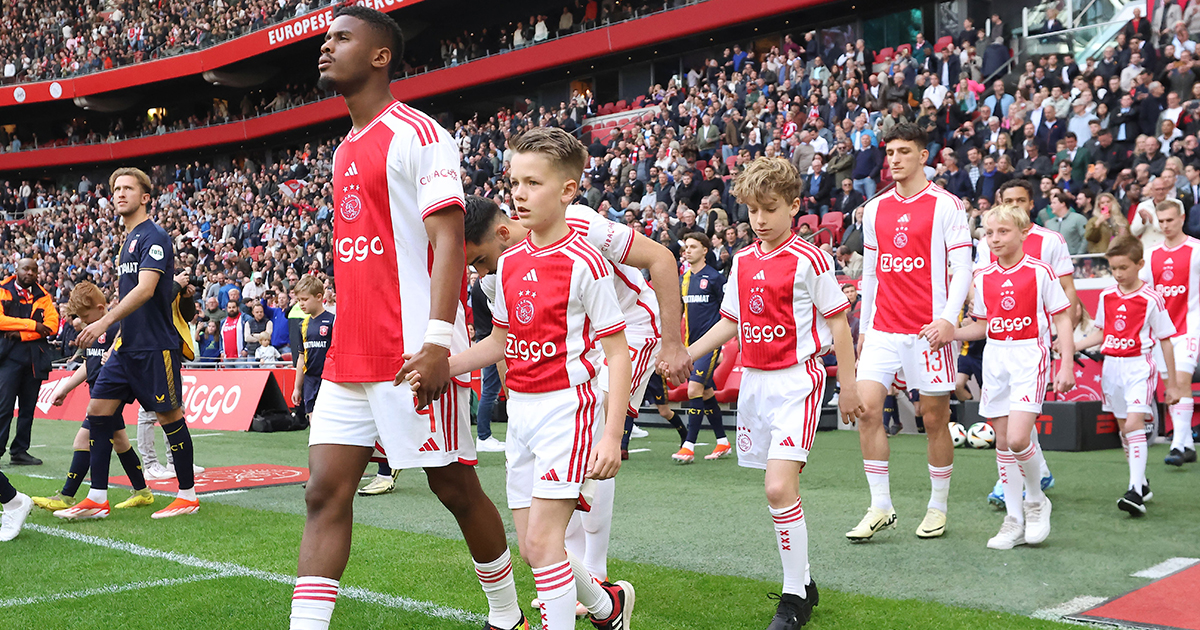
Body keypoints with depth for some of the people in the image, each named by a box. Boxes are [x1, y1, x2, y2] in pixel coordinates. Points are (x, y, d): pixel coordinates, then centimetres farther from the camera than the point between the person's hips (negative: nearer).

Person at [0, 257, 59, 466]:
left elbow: (52, 325, 1)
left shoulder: (43, 296, 13)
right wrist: (32, 325, -10)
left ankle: (20, 451, 10)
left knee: (28, 407, 4)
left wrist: (22, 334, -10)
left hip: (35, 359, 3)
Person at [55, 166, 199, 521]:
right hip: (127, 347, 9)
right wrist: (116, 333, 20)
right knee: (98, 411, 5)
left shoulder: (155, 237, -11)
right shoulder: (128, 240, 16)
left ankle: (188, 496, 11)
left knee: (169, 416, -1)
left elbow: (145, 290, -23)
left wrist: (104, 322, -29)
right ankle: (97, 499, 11)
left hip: (155, 346, -9)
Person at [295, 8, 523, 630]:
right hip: (349, 358, 8)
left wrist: (437, 341, -25)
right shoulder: (345, 150, 18)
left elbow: (447, 241, -16)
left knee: (454, 487, 5)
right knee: (325, 494, 1)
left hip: (414, 355, -8)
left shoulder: (415, 133, -8)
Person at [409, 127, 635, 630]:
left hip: (568, 405, -7)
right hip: (520, 409, 7)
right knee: (531, 546, 11)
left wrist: (612, 436, -18)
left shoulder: (584, 263, -13)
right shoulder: (509, 263, 7)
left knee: (542, 540, -12)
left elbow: (616, 353, -12)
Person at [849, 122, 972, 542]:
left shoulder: (946, 205, -2)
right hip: (883, 329, 4)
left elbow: (962, 268, -6)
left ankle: (938, 508, 19)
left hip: (928, 329, -4)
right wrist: (864, 326, 16)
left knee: (935, 419, 3)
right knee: (866, 408, -8)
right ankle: (880, 507, 2)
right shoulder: (875, 209, 12)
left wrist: (949, 317, -19)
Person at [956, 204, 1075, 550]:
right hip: (995, 358, 5)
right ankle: (1014, 520, 15)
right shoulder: (983, 277, 8)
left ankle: (1036, 500, 10)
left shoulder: (1040, 271, -5)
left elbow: (1063, 320, -3)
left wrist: (1066, 367, -10)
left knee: (1018, 438, -17)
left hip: (1029, 356, -5)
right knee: (1002, 441, 6)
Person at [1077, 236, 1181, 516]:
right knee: (1123, 428, 11)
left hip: (1138, 367, -6)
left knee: (1134, 423, -18)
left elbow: (1166, 341, -3)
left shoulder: (1151, 299, -9)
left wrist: (1172, 385, -1)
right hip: (1112, 366, 6)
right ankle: (1142, 483, 25)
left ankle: (1136, 492, -21)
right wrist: (1071, 346, 1)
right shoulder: (1106, 296, 6)